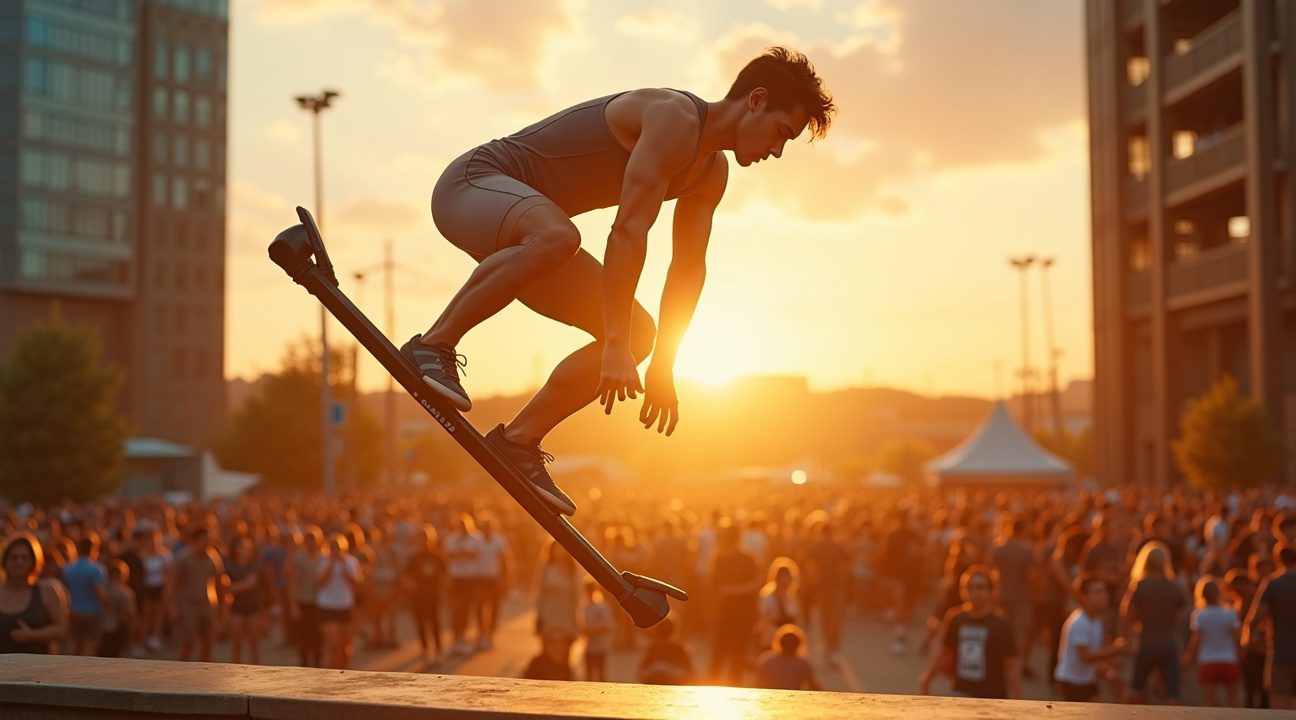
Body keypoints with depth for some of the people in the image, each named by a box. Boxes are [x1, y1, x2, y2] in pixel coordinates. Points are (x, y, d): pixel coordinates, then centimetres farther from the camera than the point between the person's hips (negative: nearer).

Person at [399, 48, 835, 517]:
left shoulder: (712, 173, 9)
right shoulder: (675, 118, -22)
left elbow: (689, 268, 12)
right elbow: (628, 232, -30)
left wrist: (663, 366, 7)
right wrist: (614, 347, -33)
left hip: (524, 223, 10)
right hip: (473, 183, -10)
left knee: (638, 334, 0)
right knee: (555, 235, -44)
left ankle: (517, 441, 4)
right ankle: (433, 346, -27)